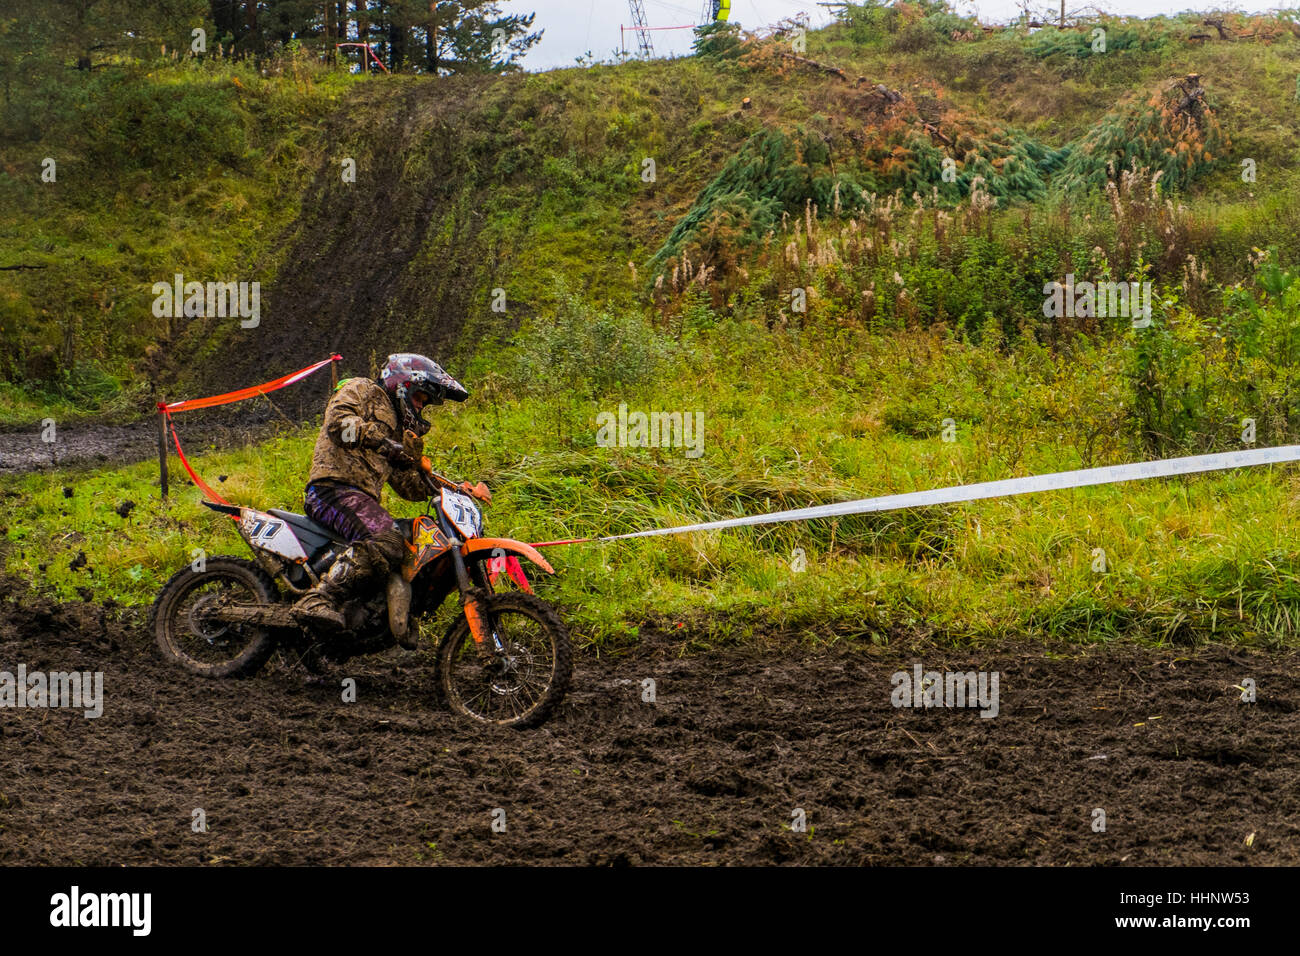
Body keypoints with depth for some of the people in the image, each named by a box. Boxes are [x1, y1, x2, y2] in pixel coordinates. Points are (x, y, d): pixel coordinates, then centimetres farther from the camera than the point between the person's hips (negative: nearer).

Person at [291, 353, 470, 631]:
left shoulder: (397, 432, 35)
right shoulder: (362, 390, 11)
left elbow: (410, 487, 28)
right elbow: (338, 419, -11)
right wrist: (378, 439, -21)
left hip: (363, 497, 10)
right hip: (335, 486, -10)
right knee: (386, 542, -33)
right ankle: (318, 602, -43)